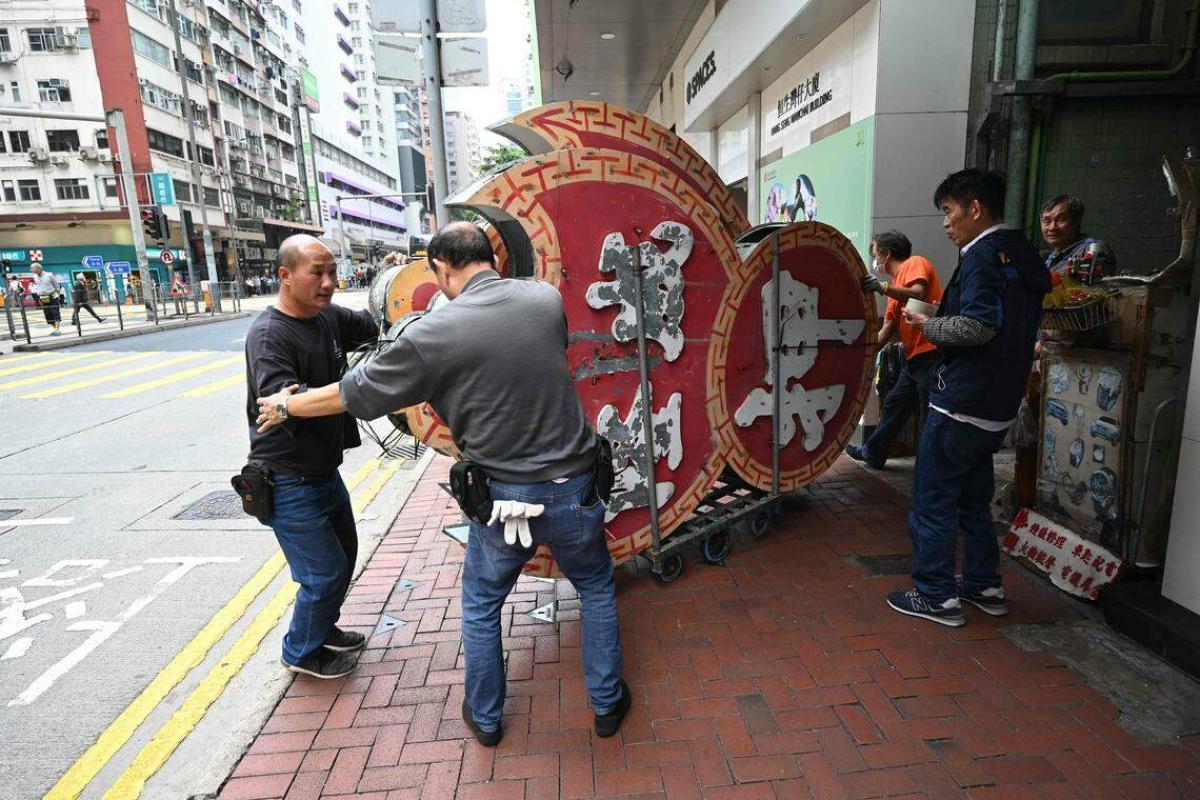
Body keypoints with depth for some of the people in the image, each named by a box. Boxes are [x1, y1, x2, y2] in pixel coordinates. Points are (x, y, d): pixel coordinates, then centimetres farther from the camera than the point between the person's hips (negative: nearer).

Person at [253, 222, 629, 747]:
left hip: (503, 497, -2)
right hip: (572, 487, 3)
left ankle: (485, 718, 40)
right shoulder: (547, 298, -4)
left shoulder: (435, 334, -14)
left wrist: (286, 406, 17)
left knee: (480, 605, 23)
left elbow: (355, 394, -2)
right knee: (596, 587, 25)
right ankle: (607, 703, 35)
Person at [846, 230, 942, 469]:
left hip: (930, 354, -9)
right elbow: (888, 328, 16)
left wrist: (884, 288, -30)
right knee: (892, 406, 17)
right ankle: (873, 453, 29)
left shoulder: (915, 263, -3)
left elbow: (919, 294, -24)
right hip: (913, 357, 9)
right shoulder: (896, 282, 21)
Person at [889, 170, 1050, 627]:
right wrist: (938, 319, 15)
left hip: (961, 404, -10)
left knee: (933, 499, 1)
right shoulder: (1024, 256, 16)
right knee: (973, 498, 20)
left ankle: (936, 596, 9)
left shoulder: (982, 254, -14)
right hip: (998, 406, 10)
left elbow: (976, 327, -25)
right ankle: (985, 587, 29)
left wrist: (926, 324, -9)